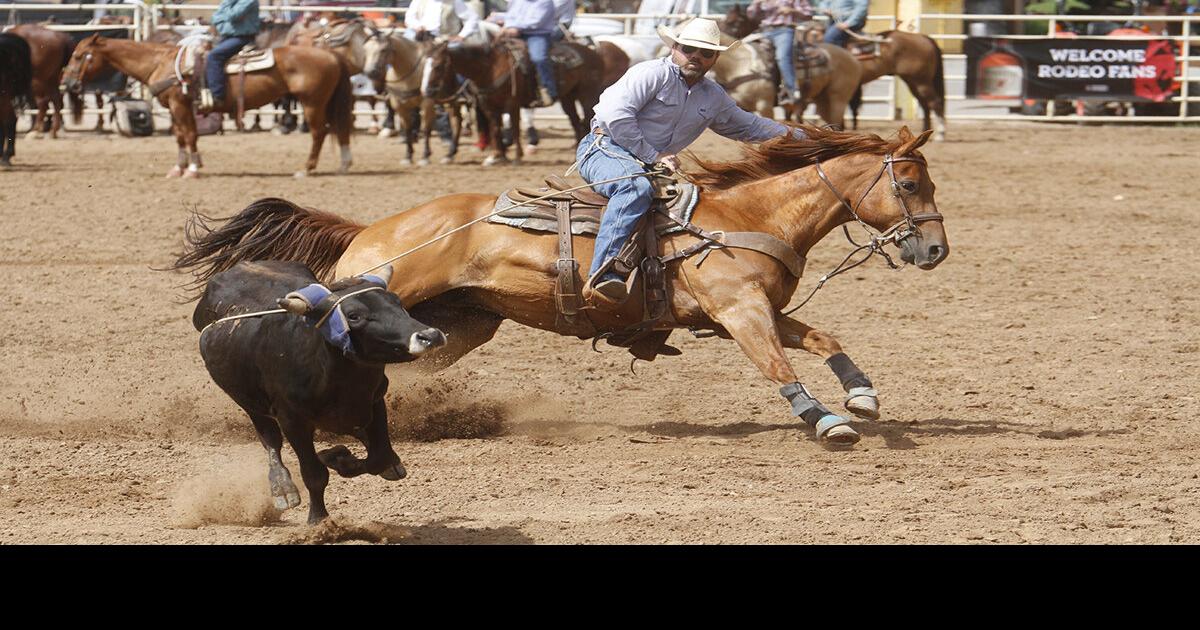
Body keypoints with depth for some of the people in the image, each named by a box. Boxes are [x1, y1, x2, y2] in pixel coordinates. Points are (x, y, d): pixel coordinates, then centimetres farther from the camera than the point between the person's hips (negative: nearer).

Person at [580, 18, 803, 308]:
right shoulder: (653, 74, -9)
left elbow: (747, 126, 30)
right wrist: (652, 156, -16)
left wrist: (802, 137, 26)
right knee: (636, 187, -38)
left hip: (649, 164, 9)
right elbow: (615, 114, -19)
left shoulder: (714, 97, 15)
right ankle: (603, 274, -52)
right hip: (604, 149, -9)